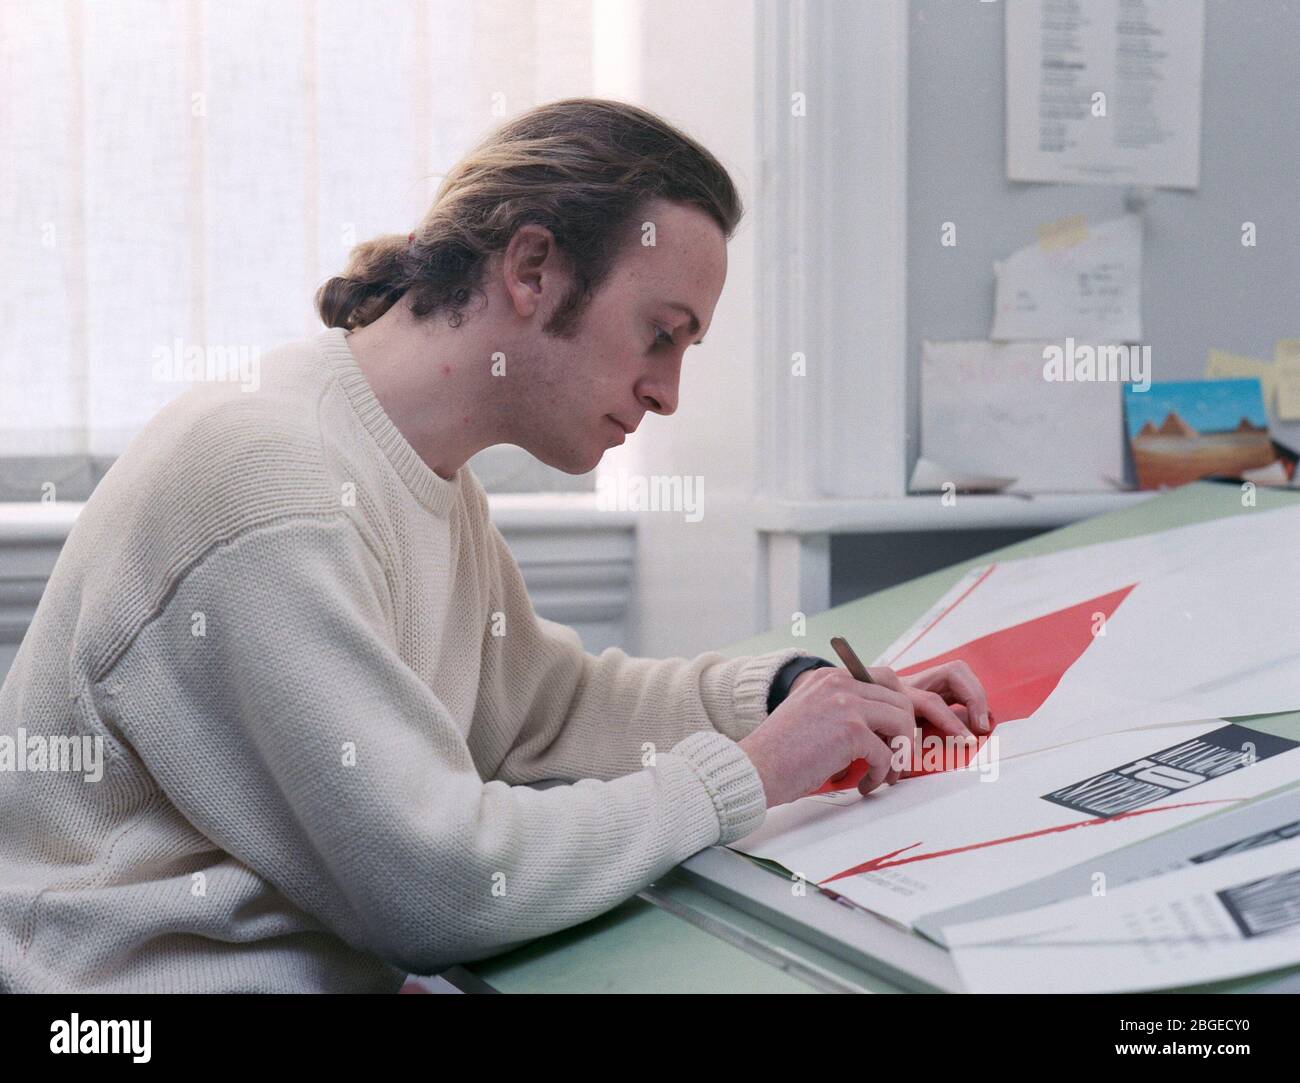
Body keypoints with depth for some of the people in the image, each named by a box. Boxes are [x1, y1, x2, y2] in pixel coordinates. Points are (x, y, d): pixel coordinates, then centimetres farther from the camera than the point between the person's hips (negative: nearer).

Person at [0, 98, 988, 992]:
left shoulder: (423, 473, 7)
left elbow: (539, 699, 16)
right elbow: (440, 880, -23)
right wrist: (745, 774, -15)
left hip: (323, 969, 8)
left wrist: (792, 692, 4)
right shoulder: (277, 493, -23)